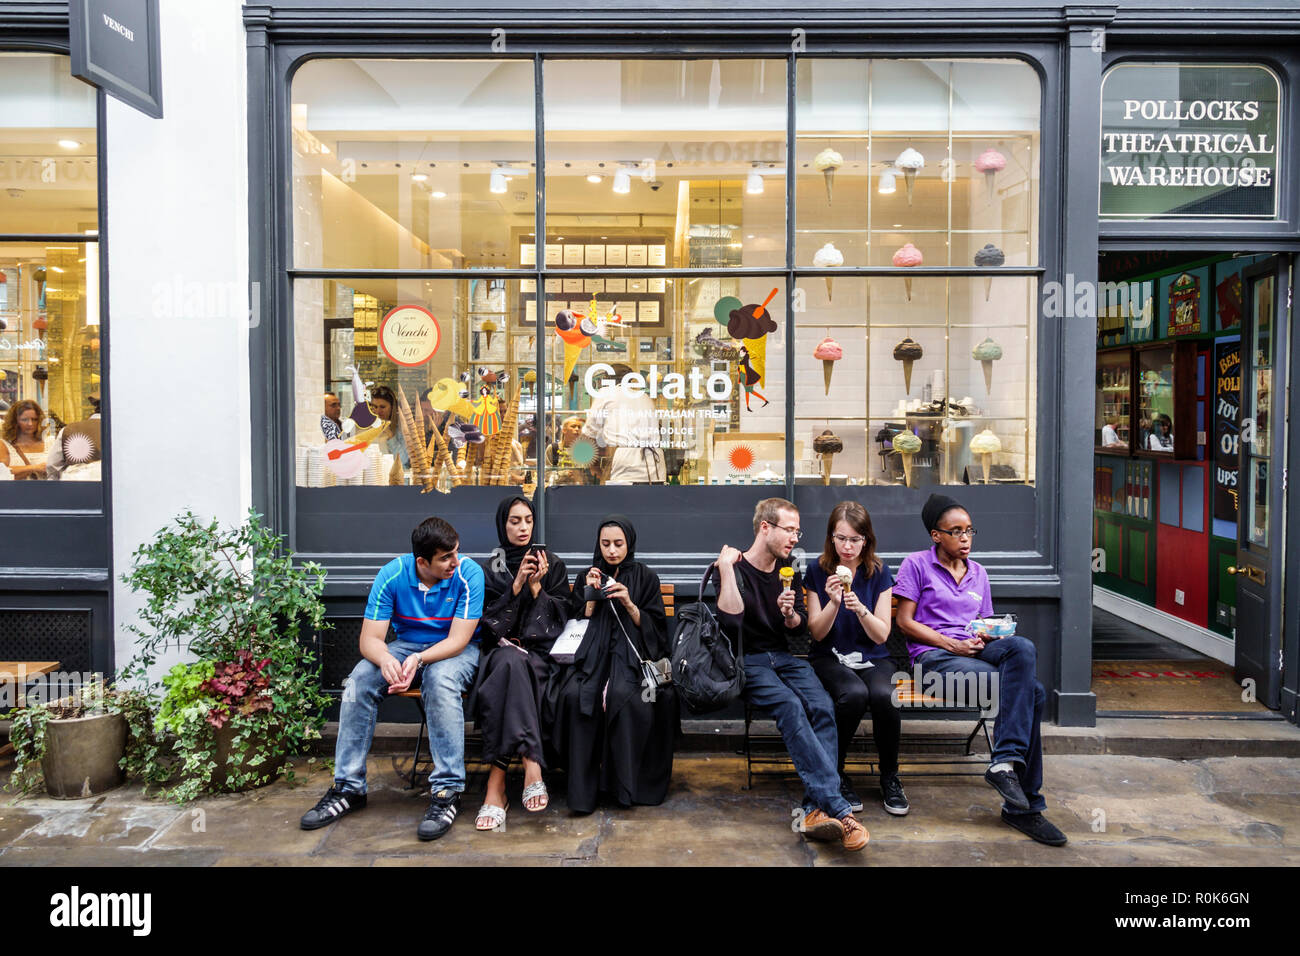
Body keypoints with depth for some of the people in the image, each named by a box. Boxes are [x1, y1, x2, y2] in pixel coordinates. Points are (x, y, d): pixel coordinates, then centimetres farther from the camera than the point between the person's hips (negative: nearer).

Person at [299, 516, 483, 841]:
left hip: (456, 651, -3)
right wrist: (385, 660, -38)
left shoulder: (469, 574, -19)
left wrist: (419, 659, -39)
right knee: (360, 679, -23)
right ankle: (348, 787, -10)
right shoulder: (392, 575, -13)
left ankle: (448, 791, -31)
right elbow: (369, 638, -14)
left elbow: (458, 639, -21)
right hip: (406, 646, 3)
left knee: (440, 680, -37)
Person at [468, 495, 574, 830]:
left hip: (540, 651, -1)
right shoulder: (489, 569, 15)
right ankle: (531, 765, -44)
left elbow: (563, 614, 9)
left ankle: (496, 784, -41)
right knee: (510, 663, -39)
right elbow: (490, 620, 4)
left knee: (510, 667, -37)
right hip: (501, 649, 1)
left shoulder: (552, 564, 15)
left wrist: (536, 587, -4)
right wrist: (517, 585, -6)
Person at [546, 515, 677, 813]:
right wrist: (591, 596, -3)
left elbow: (655, 628, 5)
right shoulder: (586, 577, 16)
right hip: (592, 653, 2)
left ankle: (625, 784, -22)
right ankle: (582, 789, -25)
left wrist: (629, 604, -9)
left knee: (622, 695, -35)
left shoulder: (646, 578, 11)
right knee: (575, 694, -32)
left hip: (631, 654, -1)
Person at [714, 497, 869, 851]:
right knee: (789, 705, -33)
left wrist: (790, 614, -6)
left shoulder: (788, 570, 14)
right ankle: (838, 809, -36)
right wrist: (726, 568, -22)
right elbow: (731, 622, -20)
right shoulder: (733, 569, -4)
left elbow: (800, 629, 17)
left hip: (783, 658, 5)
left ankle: (816, 809, -32)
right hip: (747, 662, -5)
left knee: (822, 705, -26)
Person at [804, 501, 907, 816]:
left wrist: (860, 608, -22)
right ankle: (834, 774, -10)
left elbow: (881, 635, -3)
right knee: (854, 694, -34)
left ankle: (890, 778, -6)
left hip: (872, 658, 1)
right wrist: (833, 603, -20)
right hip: (829, 657, -1)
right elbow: (817, 633, -2)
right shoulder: (818, 571, -1)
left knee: (884, 695, -32)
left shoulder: (879, 573, 1)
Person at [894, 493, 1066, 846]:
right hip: (933, 656, -5)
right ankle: (1023, 805, -20)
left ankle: (1005, 762, -29)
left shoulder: (978, 573, 23)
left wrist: (988, 637, -1)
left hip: (975, 650, 5)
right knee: (1030, 691, -26)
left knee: (1022, 648, -30)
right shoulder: (916, 565, 5)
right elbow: (905, 622, -1)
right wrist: (953, 645, -12)